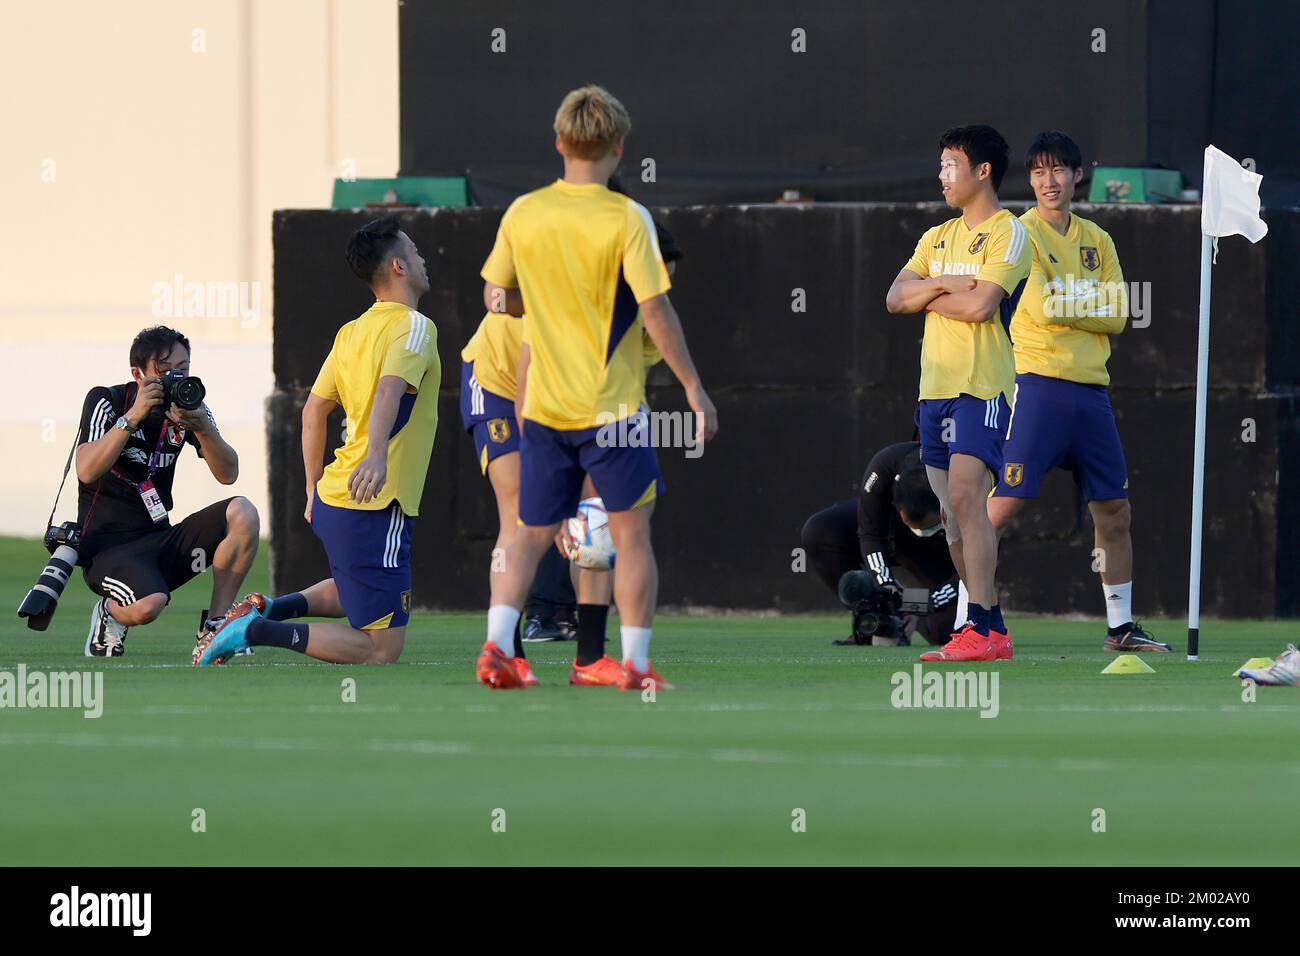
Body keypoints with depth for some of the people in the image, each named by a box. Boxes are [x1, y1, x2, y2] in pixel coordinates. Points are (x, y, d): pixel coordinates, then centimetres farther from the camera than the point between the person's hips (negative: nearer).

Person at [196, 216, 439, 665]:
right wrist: (377, 455, -45)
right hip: (375, 509, -9)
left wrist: (314, 493, 26)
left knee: (351, 591, 36)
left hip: (332, 498, 9)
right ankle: (257, 631, -15)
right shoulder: (414, 326, -11)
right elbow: (389, 388, -29)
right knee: (382, 648, -5)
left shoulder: (352, 332, 14)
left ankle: (270, 608, 12)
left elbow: (313, 410, 19)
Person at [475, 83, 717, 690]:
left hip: (542, 406, 4)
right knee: (631, 531, 6)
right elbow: (654, 310, -15)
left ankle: (497, 644, -3)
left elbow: (496, 297, 10)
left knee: (532, 531, 13)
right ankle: (635, 663, 5)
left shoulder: (523, 214, 0)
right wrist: (694, 388, -9)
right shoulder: (626, 219, -12)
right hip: (611, 406, -4)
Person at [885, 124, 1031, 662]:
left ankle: (980, 630, -21)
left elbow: (980, 304, -16)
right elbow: (895, 298, 9)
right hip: (935, 385, 8)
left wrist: (926, 296, 0)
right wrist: (942, 285, -9)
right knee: (953, 510, 7)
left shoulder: (1007, 235, -4)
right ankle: (993, 630, 13)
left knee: (965, 497, -18)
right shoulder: (937, 238, 19)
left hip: (982, 385, -8)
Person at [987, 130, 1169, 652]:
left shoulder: (1097, 241, 14)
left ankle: (1121, 626, 22)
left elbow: (1117, 316, 4)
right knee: (1002, 505, -12)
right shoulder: (1022, 233, -4)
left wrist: (1064, 305, -8)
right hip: (1036, 383, -6)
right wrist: (1090, 305, -1)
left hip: (1090, 389, 6)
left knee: (1114, 511, 11)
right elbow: (1043, 308, -16)